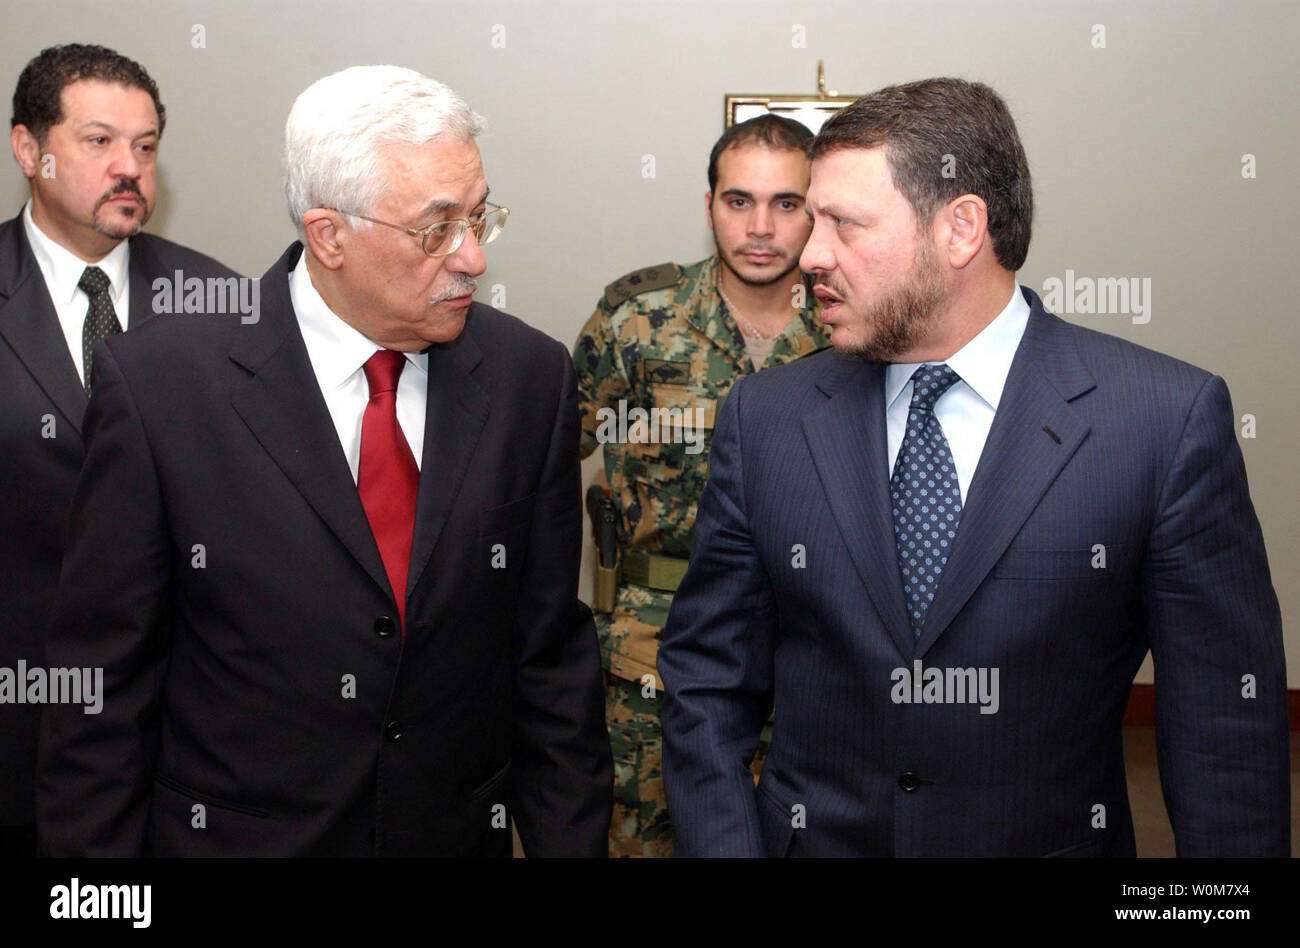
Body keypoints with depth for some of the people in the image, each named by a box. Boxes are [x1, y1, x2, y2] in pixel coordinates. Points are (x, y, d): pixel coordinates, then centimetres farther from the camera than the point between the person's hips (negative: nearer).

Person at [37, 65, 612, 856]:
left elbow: (552, 660, -1)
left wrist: (572, 841, -1)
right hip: (233, 831, -2)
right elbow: (104, 679, -8)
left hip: (467, 832, 3)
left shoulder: (530, 376, -6)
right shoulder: (159, 382, -14)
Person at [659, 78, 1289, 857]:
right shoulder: (766, 417, -3)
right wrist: (722, 846, -10)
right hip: (811, 836, 2)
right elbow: (708, 678, -1)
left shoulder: (1171, 420, -12)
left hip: (1057, 836, -2)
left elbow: (1227, 728, -10)